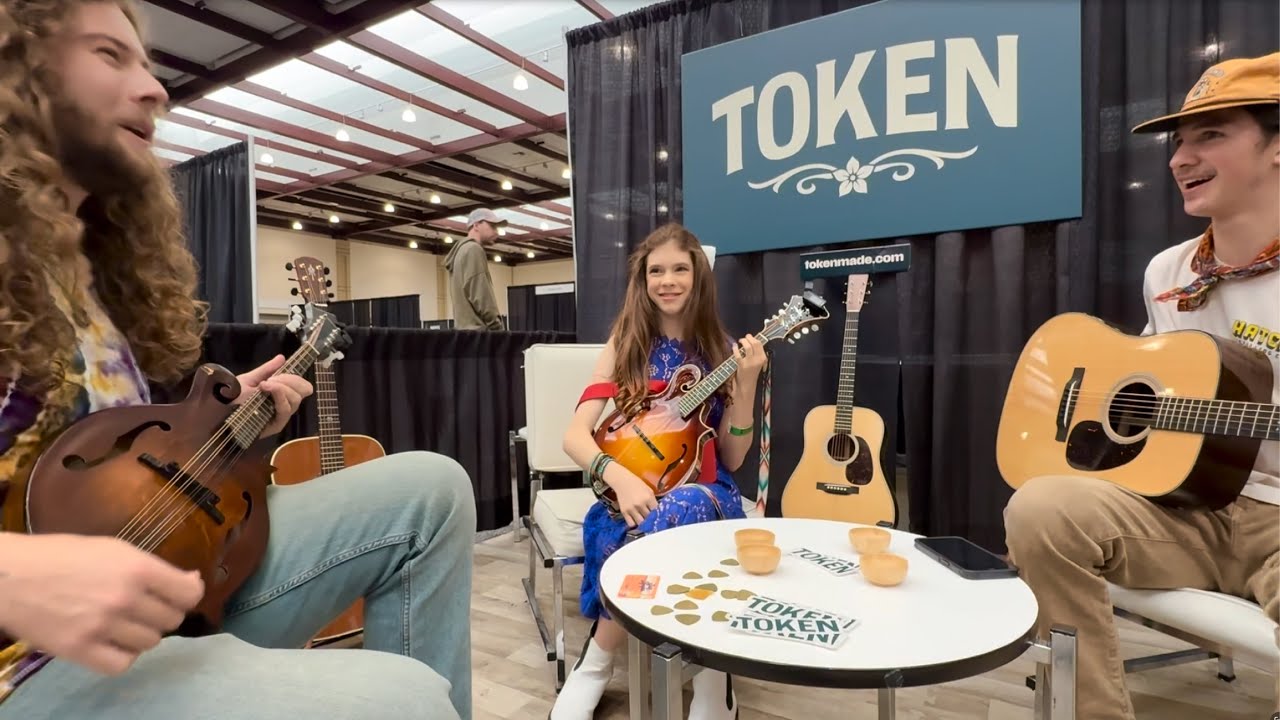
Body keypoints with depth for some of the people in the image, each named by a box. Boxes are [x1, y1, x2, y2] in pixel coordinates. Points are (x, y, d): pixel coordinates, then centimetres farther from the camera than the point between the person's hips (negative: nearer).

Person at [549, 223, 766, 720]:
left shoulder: (720, 352, 2)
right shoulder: (623, 347, 1)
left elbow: (732, 459, 1)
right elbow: (575, 435, -7)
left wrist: (745, 385, -13)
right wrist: (620, 477, -26)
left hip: (704, 490, 0)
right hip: (636, 490, 0)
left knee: (677, 513, -36)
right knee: (649, 527, -35)